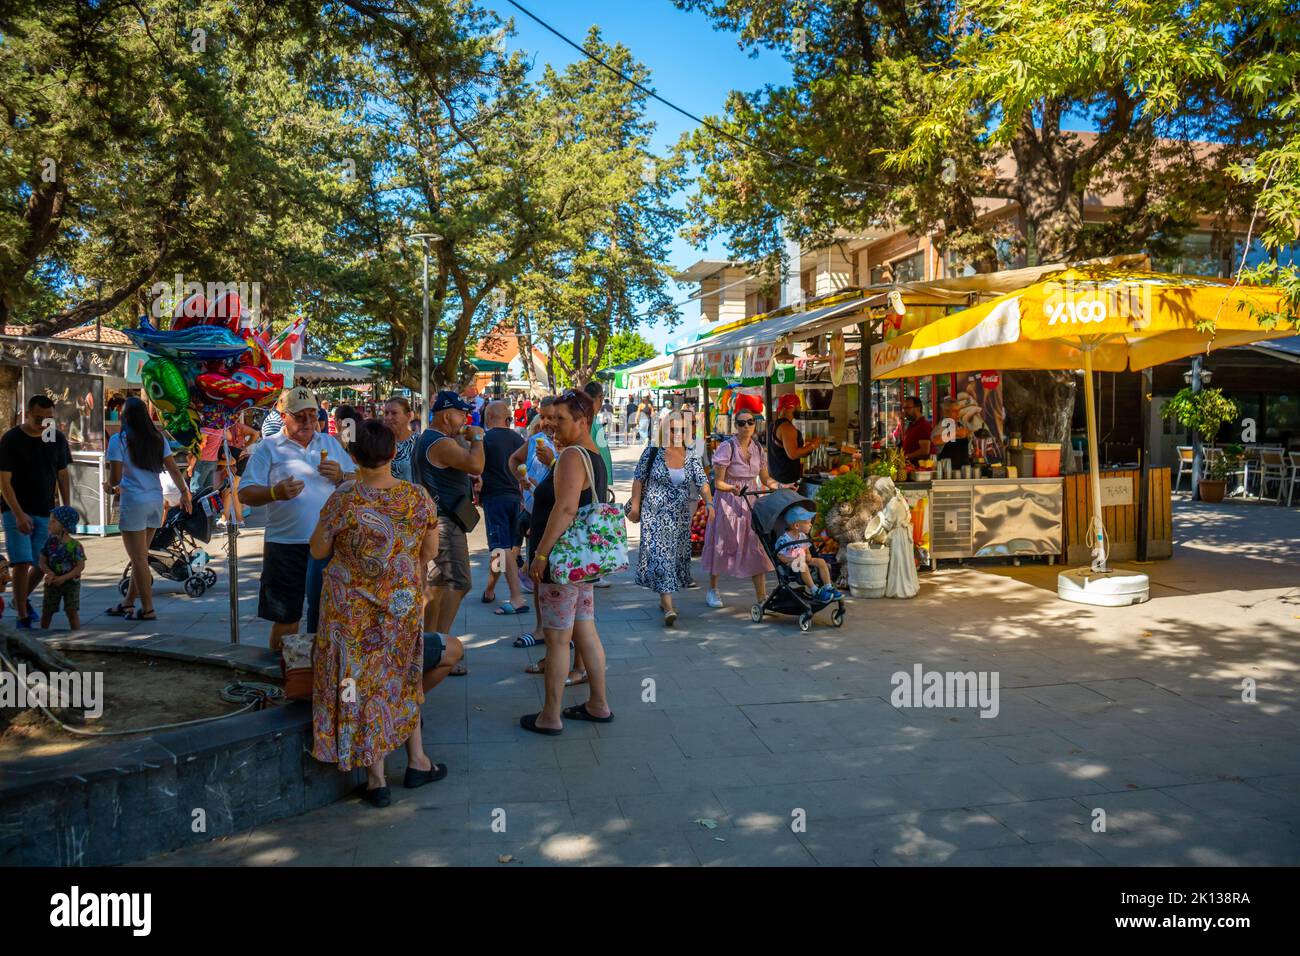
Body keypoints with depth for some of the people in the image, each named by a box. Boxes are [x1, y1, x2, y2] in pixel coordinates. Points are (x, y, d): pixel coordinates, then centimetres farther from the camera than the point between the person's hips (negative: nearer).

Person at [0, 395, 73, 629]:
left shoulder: (58, 439, 2)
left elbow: (63, 475, 10)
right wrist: (19, 515, -19)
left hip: (46, 513, 4)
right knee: (22, 563, -11)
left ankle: (23, 599, 36)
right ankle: (23, 618, -3)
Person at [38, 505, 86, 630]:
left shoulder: (75, 545, -13)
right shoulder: (50, 542, -2)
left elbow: (80, 566, -14)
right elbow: (42, 561, 0)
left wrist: (63, 578, -22)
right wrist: (49, 573, -20)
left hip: (71, 583, -4)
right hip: (52, 583, 4)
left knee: (72, 611, -3)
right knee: (46, 611, 10)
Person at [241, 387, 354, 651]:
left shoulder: (330, 443, 14)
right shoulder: (268, 447, 3)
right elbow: (246, 494, -2)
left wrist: (340, 476, -7)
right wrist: (275, 493, -21)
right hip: (286, 545, -3)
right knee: (286, 619, 4)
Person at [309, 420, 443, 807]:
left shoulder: (344, 499, -19)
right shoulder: (418, 497, -10)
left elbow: (318, 550, -6)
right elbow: (429, 551, 0)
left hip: (352, 607, -3)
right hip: (404, 602, 3)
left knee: (360, 682, 9)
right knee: (401, 676, 22)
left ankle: (376, 779, 16)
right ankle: (417, 761, 31)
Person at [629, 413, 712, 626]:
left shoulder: (691, 458, 3)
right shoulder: (653, 452, -4)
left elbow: (702, 483, -6)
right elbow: (639, 479, 1)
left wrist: (709, 503, -23)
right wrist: (635, 504, -3)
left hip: (680, 517, 4)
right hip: (655, 514, -4)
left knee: (676, 555, 10)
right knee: (659, 554, -11)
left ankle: (664, 597, 30)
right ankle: (668, 607, -16)